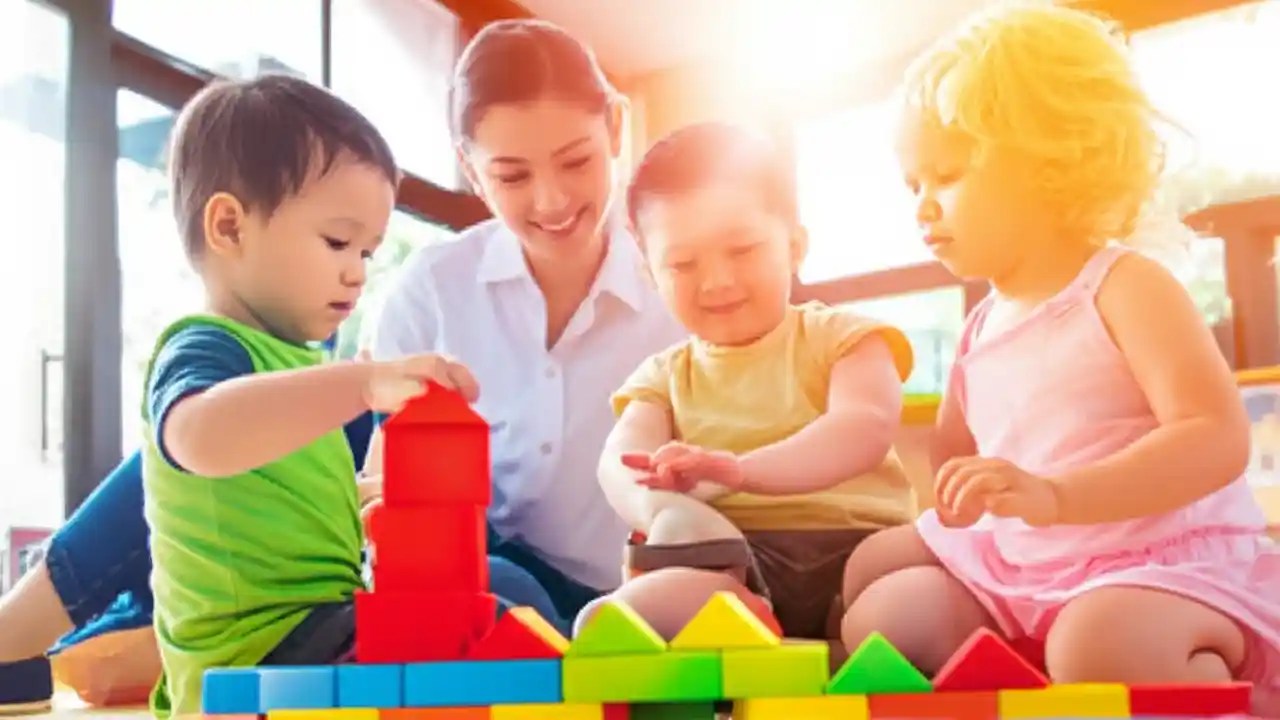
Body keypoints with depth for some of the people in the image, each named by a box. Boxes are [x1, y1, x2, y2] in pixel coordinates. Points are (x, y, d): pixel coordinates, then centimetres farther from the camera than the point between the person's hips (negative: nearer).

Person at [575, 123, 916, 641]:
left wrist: (740, 469, -30)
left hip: (857, 548, -1)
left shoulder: (841, 338, 12)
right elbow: (621, 462, -1)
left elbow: (865, 430, -10)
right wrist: (663, 508, -30)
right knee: (610, 622, -31)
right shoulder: (664, 376, 20)